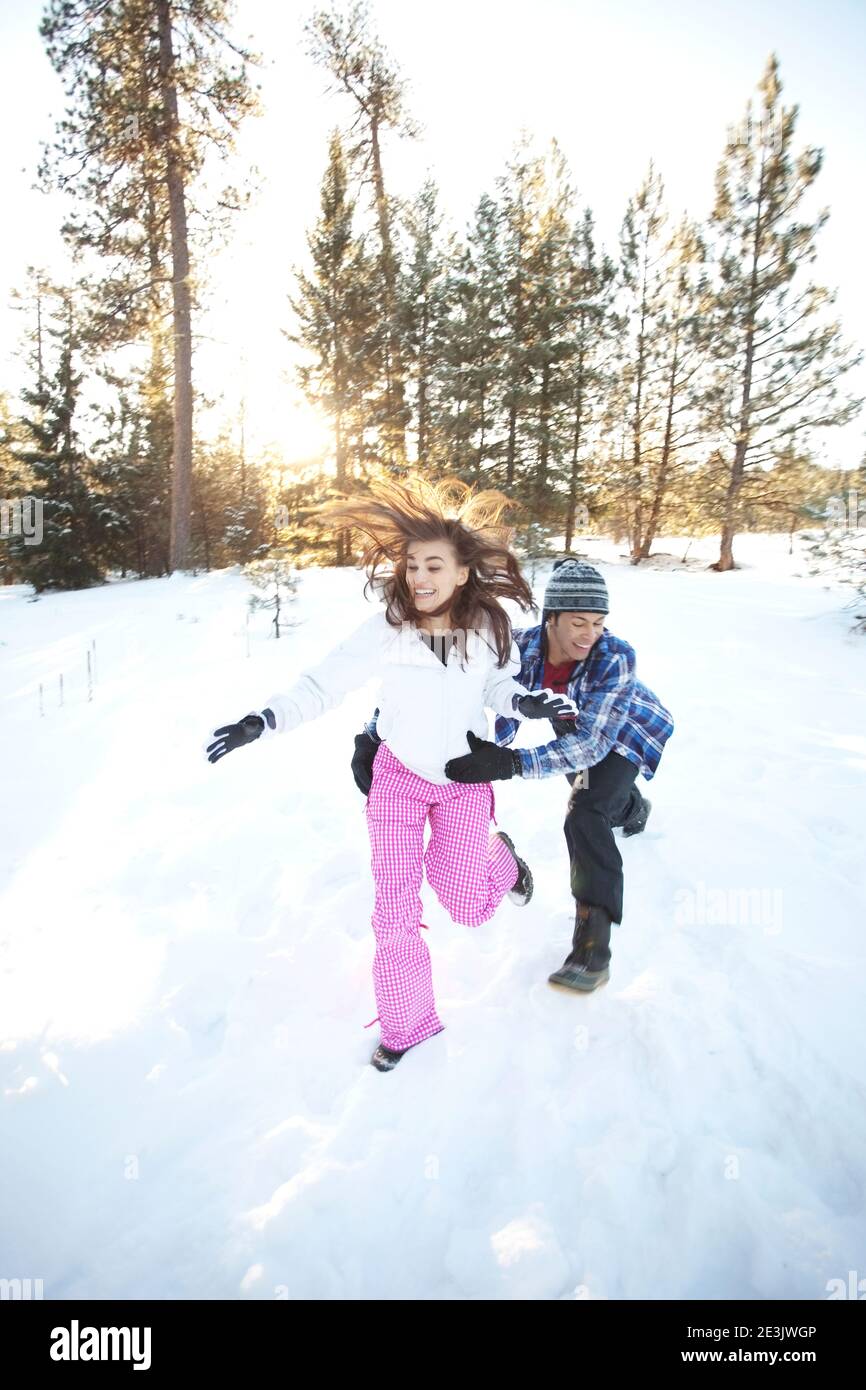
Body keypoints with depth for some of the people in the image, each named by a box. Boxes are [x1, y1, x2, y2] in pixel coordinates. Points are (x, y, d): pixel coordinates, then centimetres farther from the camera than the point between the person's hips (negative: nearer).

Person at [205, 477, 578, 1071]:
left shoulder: (489, 627, -16)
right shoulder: (385, 630, -21)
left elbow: (497, 687, 0)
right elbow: (323, 683, -20)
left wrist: (525, 702, -21)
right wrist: (262, 721, -31)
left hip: (465, 778, 1)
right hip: (399, 775, 0)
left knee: (466, 905, 0)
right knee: (395, 907, 1)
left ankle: (499, 858, 37)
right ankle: (406, 1021, 23)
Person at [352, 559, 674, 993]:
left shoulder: (614, 656, -42)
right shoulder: (518, 647, -34)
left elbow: (592, 741, -48)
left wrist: (512, 762, -63)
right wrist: (371, 733, -45)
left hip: (624, 732, -4)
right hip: (574, 729, 5)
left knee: (584, 818, -27)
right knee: (594, 794, 32)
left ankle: (593, 949, -23)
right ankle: (631, 807, 70)